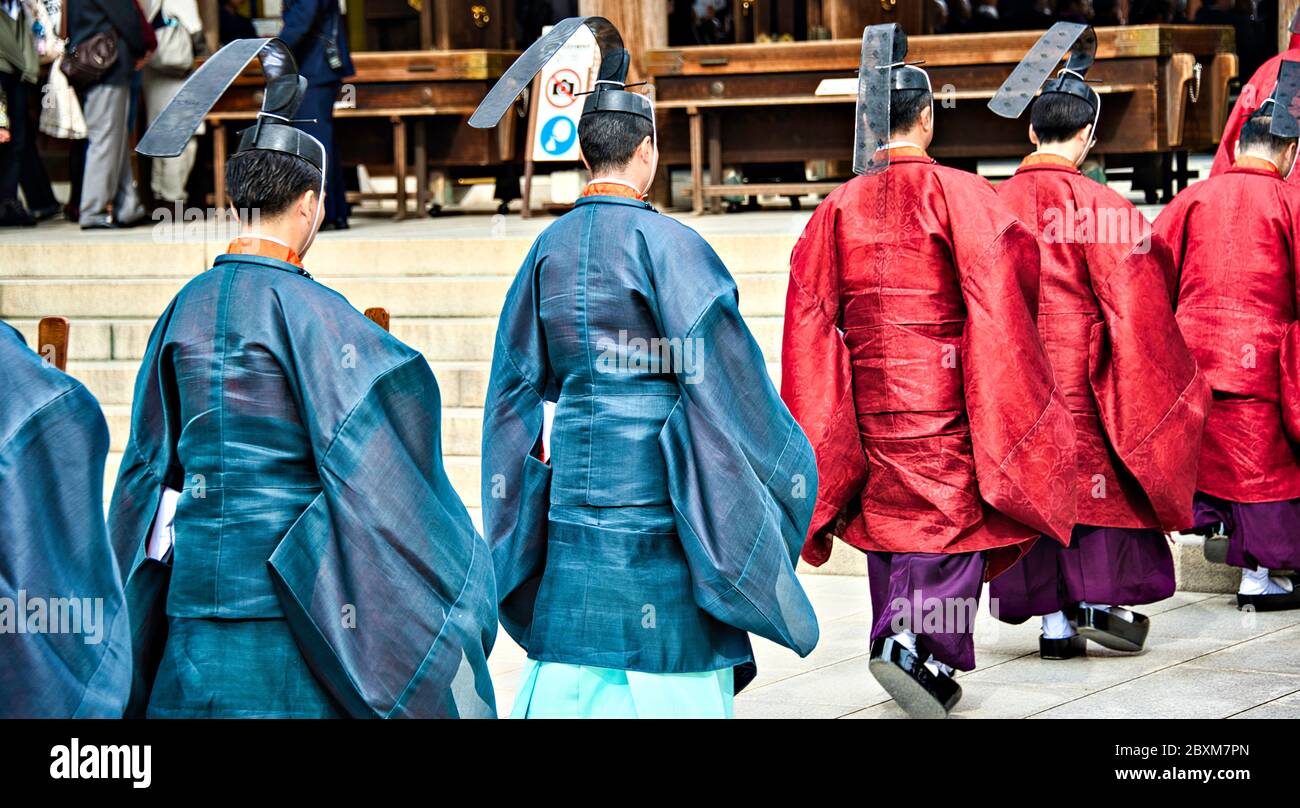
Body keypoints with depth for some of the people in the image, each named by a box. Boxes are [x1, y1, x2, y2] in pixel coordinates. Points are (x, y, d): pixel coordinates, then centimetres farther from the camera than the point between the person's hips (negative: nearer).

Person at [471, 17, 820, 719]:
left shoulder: (549, 248, 6)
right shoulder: (663, 243, -12)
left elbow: (518, 384, 11)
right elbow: (723, 373, -13)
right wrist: (785, 472, -2)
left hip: (574, 478, 6)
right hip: (655, 492, -6)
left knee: (573, 676, 11)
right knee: (671, 671, 1)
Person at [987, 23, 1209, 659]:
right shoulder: (1100, 207, -11)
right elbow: (1135, 305, -10)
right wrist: (1167, 385, 0)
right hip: (1082, 379, -4)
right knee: (1100, 478, 9)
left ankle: (1052, 620, 9)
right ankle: (1103, 600, 5)